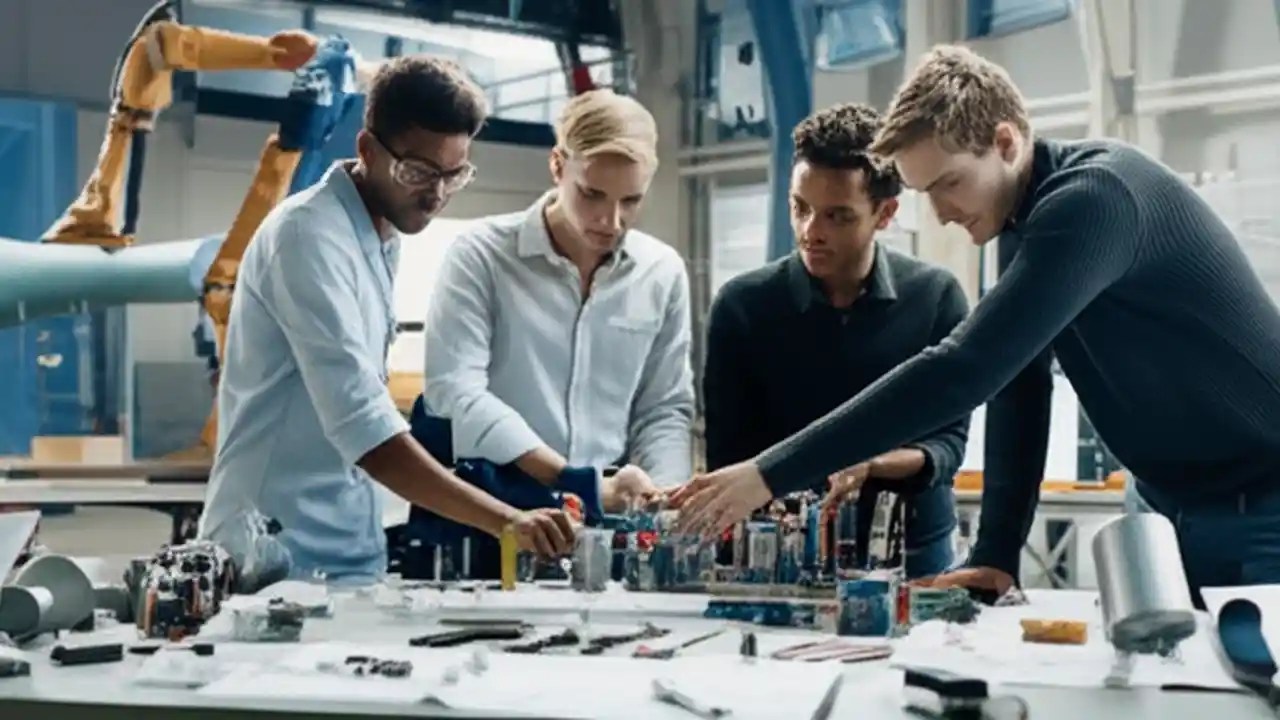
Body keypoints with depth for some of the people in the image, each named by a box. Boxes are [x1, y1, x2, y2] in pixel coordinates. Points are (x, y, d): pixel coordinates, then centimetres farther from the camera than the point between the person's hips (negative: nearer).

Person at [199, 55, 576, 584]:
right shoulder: (311, 233, -18)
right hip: (281, 554, -8)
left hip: (349, 550, 8)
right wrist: (505, 521, -35)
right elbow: (363, 427, -29)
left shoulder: (381, 236, 10)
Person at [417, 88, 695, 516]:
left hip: (609, 521, 3)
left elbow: (664, 409, 11)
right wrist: (582, 484, -19)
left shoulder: (663, 272, 7)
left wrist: (661, 502, -7)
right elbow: (455, 393, -15)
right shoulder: (481, 255, -5)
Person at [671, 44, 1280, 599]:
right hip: (1180, 510, 8)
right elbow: (1016, 382, 5)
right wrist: (996, 552, -4)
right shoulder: (1023, 218, 4)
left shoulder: (1094, 198, -26)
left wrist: (771, 474, -34)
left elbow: (963, 372, -34)